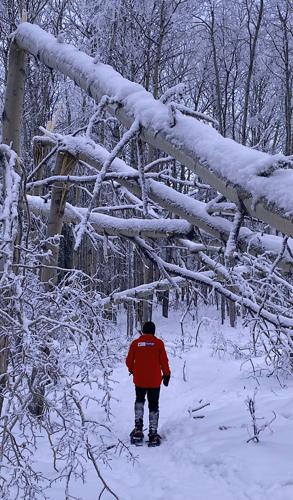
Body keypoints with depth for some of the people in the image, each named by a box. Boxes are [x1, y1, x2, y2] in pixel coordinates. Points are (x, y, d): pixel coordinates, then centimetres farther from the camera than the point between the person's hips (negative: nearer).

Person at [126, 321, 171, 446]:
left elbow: (129, 361, 3)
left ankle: (138, 427, 7)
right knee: (153, 406, 9)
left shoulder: (135, 343, -2)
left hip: (139, 380, 1)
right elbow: (164, 361, -3)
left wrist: (132, 370, 23)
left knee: (139, 401, 24)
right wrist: (166, 375, 11)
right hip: (154, 381, -1)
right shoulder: (158, 343, -5)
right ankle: (153, 434, 7)